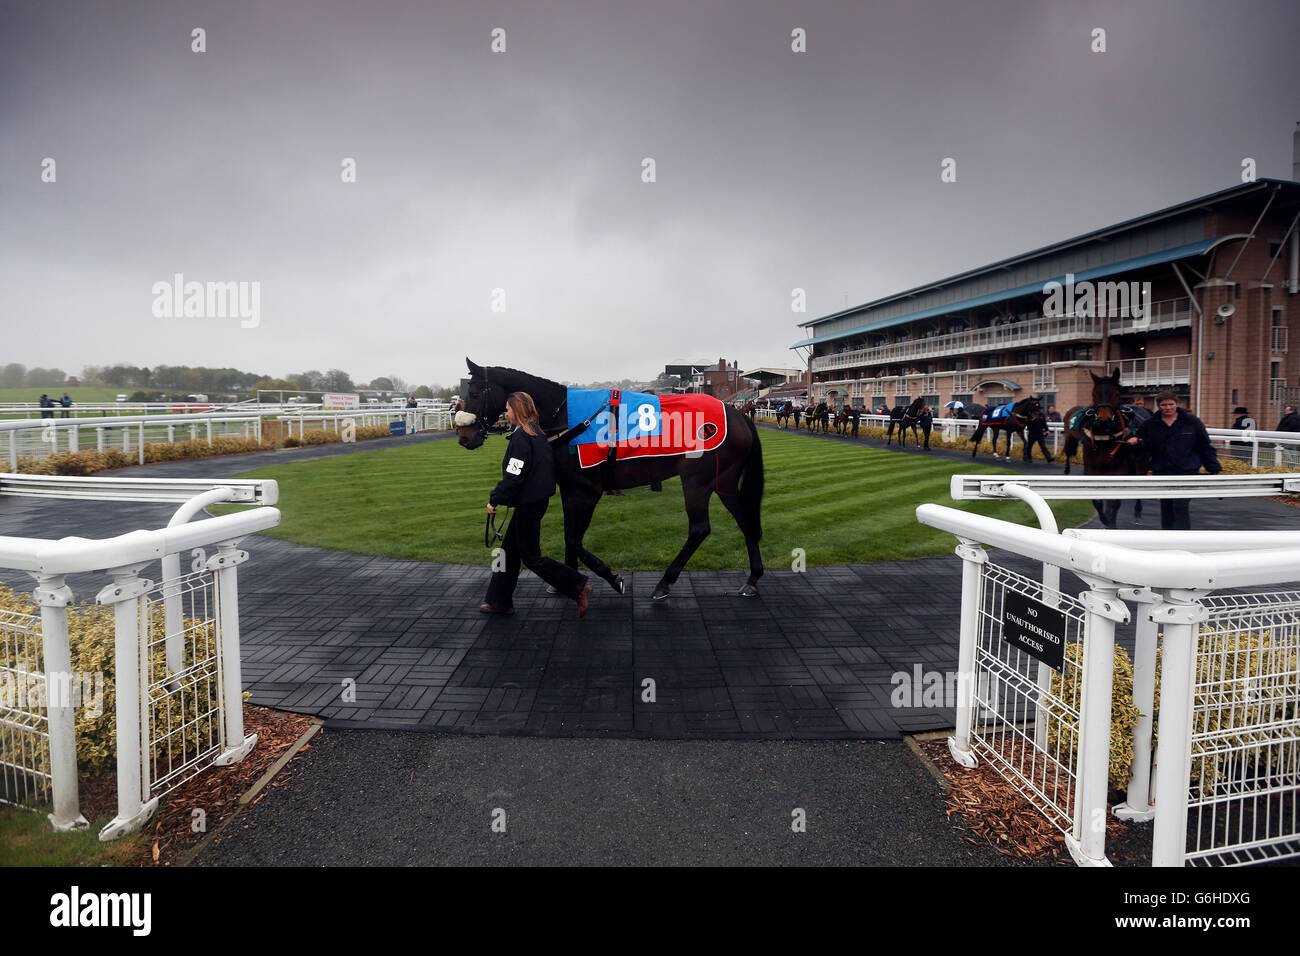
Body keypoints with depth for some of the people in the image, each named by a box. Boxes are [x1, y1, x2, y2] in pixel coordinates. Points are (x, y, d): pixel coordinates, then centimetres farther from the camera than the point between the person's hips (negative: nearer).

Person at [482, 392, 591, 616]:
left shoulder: (521, 437, -19)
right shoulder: (536, 434, 10)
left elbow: (513, 478, -23)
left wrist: (495, 500, -12)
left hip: (528, 504, -10)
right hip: (538, 499, 10)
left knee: (531, 557, 0)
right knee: (509, 549, 17)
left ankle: (578, 585, 0)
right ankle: (500, 601, 25)